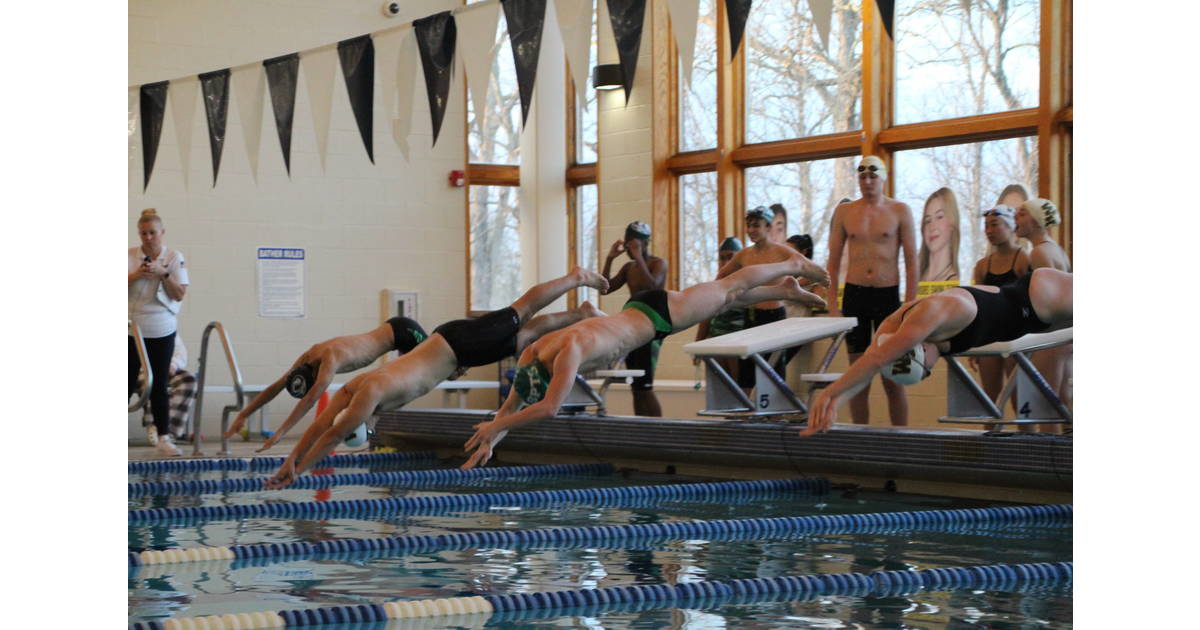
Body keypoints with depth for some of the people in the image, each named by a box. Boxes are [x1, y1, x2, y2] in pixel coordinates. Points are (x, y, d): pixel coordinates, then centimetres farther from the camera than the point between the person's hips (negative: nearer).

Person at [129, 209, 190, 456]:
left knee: (159, 386, 3)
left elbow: (180, 295, -3)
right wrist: (136, 275, -16)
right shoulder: (128, 256, 0)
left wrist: (163, 273, -15)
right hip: (131, 330, -1)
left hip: (162, 331, 1)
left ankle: (163, 438, 6)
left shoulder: (174, 258, 1)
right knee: (127, 384, 0)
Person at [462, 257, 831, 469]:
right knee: (724, 299, 24)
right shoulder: (532, 354, -16)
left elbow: (549, 408, -45)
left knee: (725, 292, 13)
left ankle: (794, 266, 34)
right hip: (637, 312, 6)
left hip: (657, 312, -6)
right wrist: (489, 444, -21)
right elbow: (511, 406, -8)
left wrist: (495, 427, -42)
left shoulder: (570, 351, -40)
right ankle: (785, 290, 43)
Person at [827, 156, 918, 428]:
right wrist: (832, 305, 1)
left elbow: (911, 262, 0)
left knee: (893, 377, 0)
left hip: (888, 295, -2)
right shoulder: (844, 211, 7)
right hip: (854, 295, 2)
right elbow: (833, 262, 9)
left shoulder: (899, 211, 1)